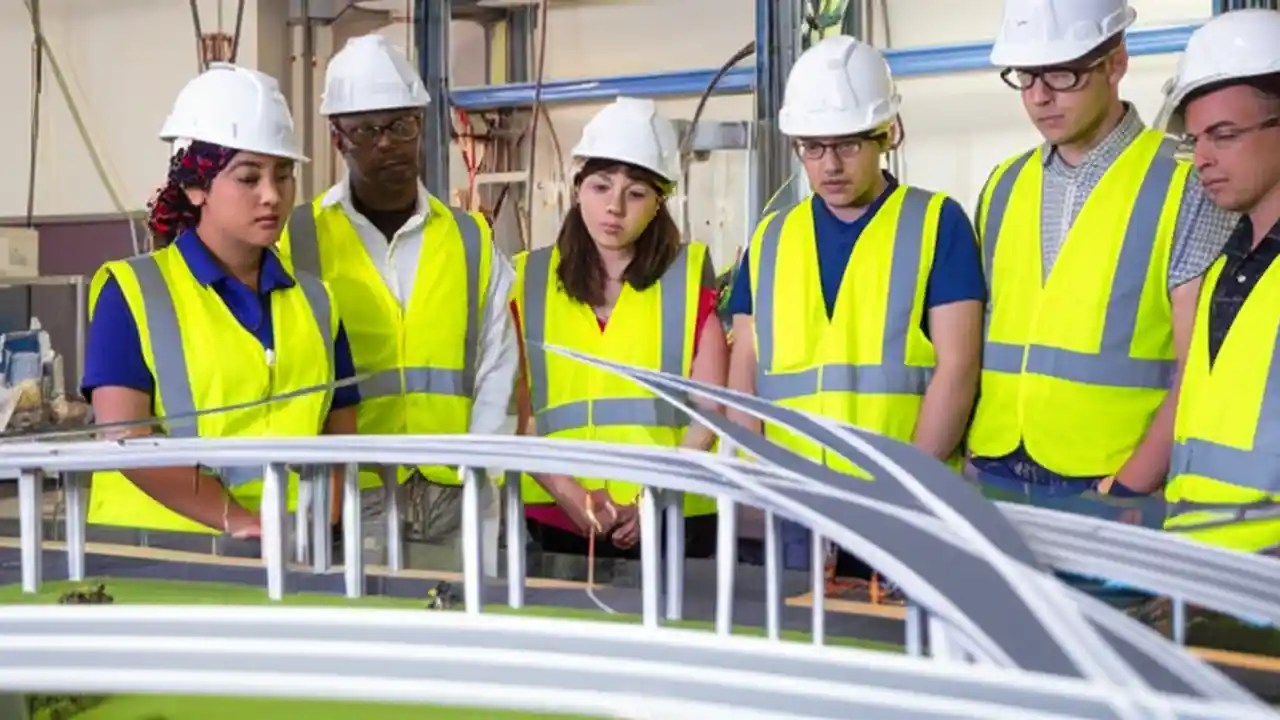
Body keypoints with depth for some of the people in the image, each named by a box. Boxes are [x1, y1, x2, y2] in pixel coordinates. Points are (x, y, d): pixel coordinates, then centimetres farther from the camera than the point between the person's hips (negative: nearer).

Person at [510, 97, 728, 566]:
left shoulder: (690, 277, 3)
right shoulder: (528, 280, 7)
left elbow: (711, 408, -1)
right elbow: (513, 411, 2)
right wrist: (569, 494, -10)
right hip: (555, 520, 1)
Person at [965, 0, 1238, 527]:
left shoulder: (1187, 186, -6)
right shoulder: (1003, 188, 10)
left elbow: (1198, 371, -9)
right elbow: (983, 347, 12)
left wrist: (1125, 491, -14)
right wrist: (972, 464, 3)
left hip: (1112, 490, -4)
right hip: (993, 481, 4)